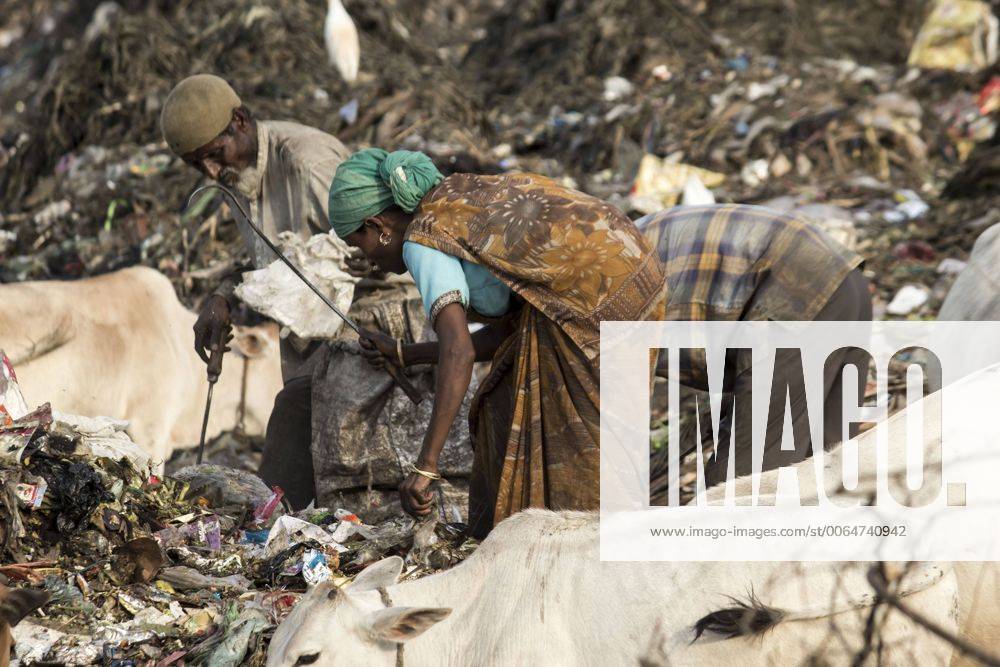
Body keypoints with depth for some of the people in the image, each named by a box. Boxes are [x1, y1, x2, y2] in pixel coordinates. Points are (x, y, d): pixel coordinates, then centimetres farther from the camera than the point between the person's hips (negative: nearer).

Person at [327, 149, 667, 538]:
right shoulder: (461, 203, 20)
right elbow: (507, 330, 18)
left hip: (598, 298, -9)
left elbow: (458, 351, -20)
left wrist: (425, 465, -22)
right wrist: (404, 355, 28)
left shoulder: (422, 242, -6)